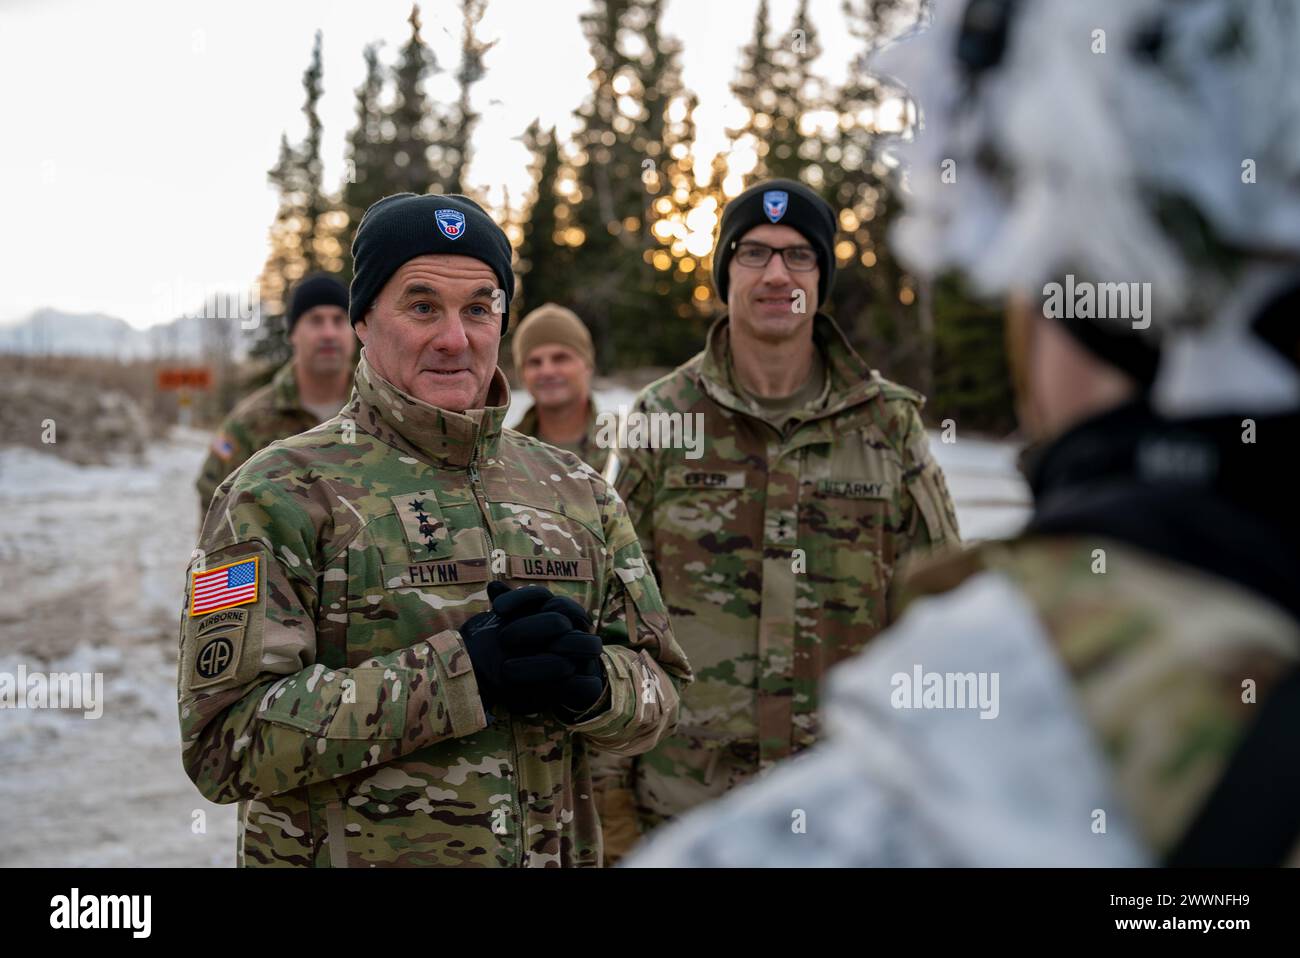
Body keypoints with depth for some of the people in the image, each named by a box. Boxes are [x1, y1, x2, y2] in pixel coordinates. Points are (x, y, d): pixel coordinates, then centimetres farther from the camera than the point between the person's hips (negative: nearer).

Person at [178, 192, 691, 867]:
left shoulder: (580, 494, 5)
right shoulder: (279, 495, -11)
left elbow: (657, 694, 4)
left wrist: (590, 681, -19)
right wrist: (458, 671, -26)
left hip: (557, 851, 5)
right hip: (345, 850, -4)